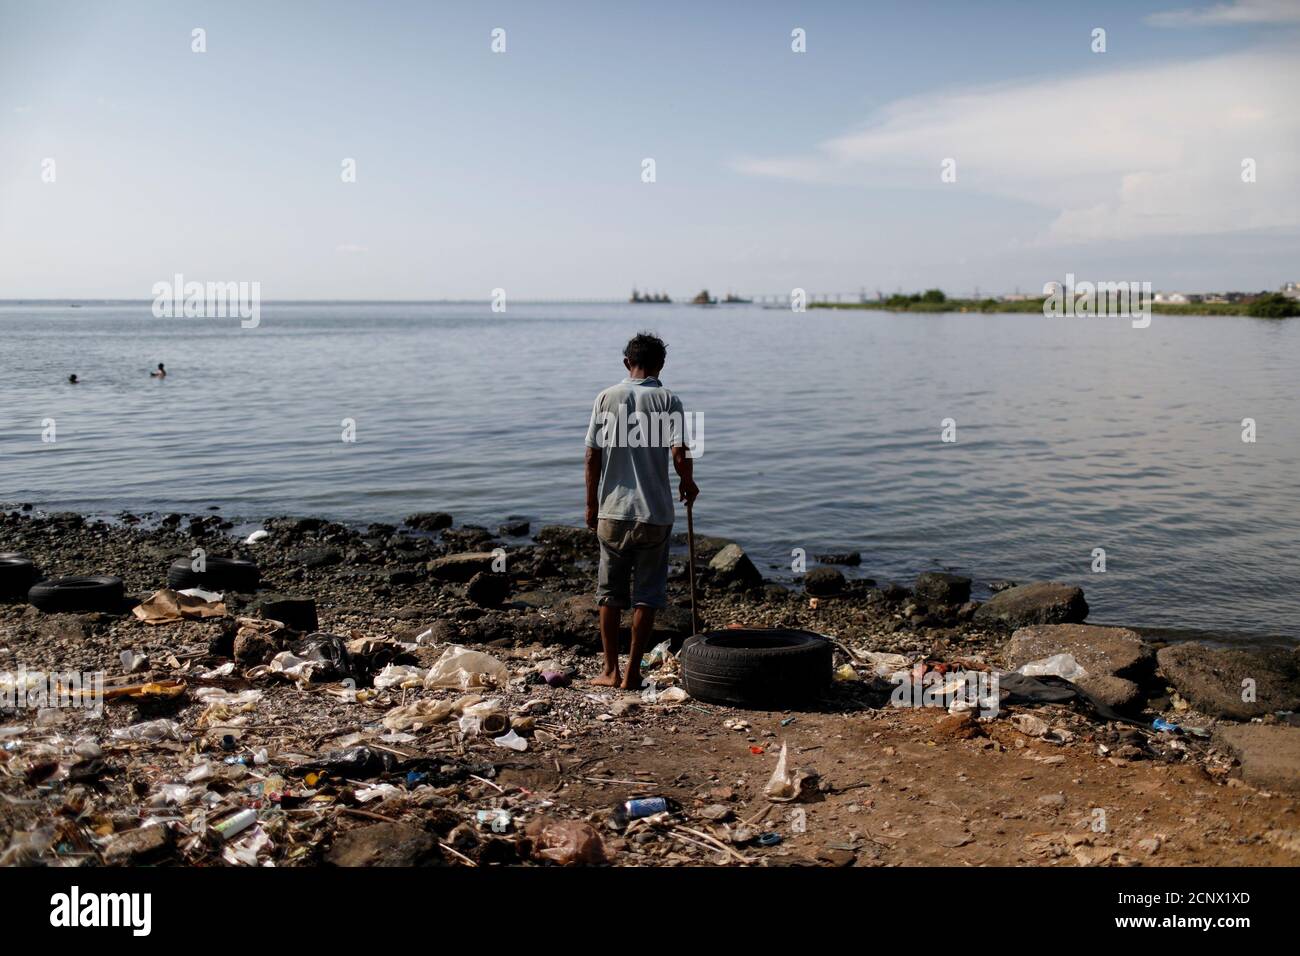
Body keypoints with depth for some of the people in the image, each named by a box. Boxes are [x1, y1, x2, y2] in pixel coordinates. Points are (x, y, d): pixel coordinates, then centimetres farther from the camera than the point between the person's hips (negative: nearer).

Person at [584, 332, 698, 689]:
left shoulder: (607, 397, 0)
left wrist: (591, 503, 9)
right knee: (646, 595, 8)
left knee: (610, 593, 13)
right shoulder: (667, 400, -5)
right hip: (654, 513, -2)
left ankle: (610, 670, 18)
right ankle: (632, 673, 11)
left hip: (612, 511, 2)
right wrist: (688, 484, 5)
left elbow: (593, 454, 0)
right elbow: (678, 452, -15)